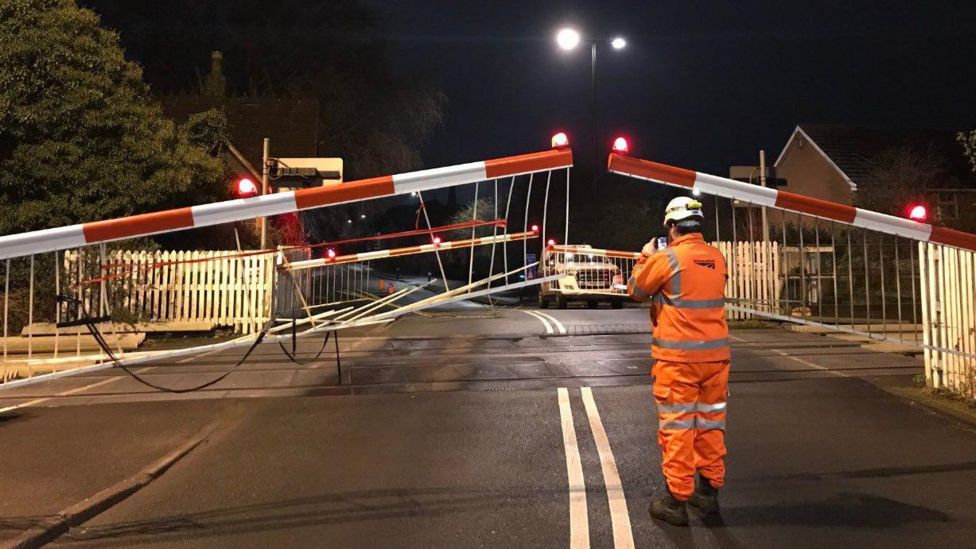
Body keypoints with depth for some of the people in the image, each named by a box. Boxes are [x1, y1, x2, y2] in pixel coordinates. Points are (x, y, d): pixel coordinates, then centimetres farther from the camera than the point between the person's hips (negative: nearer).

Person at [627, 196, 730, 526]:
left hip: (677, 357, -6)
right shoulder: (717, 258, 6)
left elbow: (636, 290, 2)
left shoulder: (666, 258, -12)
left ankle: (677, 500, 6)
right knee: (711, 422, 15)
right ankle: (709, 490, 27)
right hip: (715, 354, 6)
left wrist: (646, 257, 15)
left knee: (676, 426, 1)